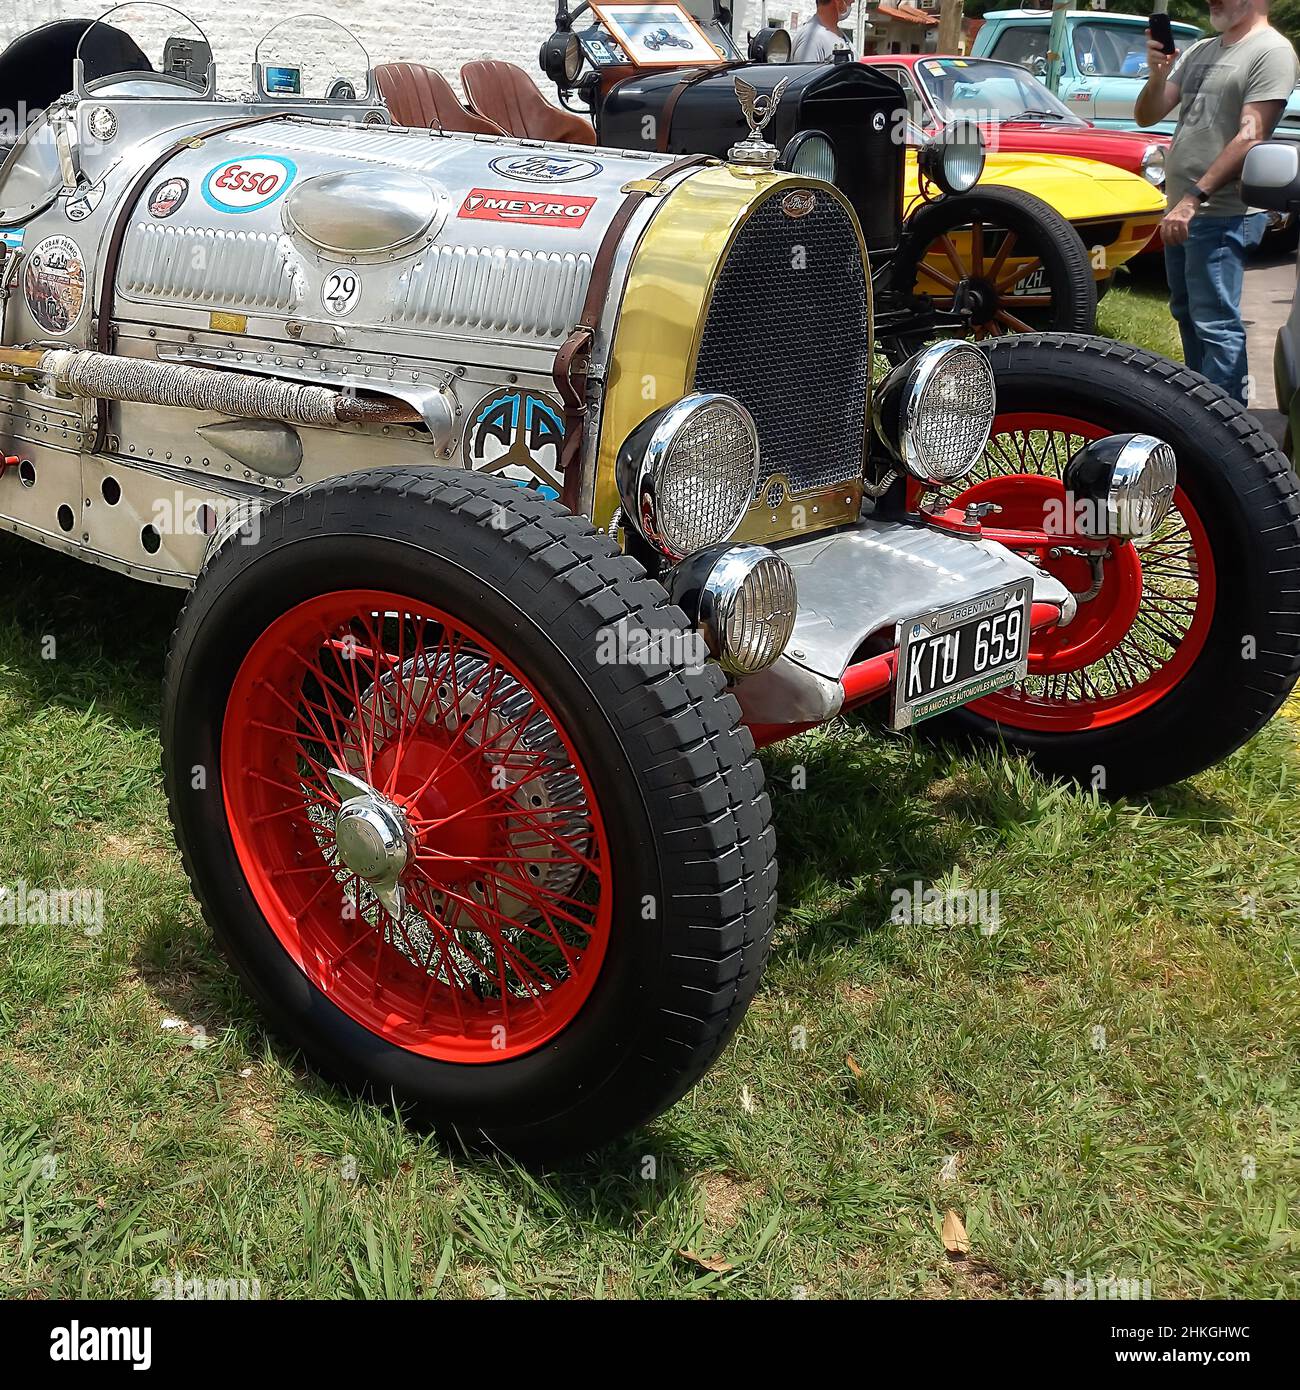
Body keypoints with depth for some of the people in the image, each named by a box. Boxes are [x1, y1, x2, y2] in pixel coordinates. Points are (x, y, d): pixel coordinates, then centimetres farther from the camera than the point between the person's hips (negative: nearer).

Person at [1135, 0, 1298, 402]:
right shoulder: (1199, 51, 14)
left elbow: (1250, 137, -19)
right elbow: (1147, 116, 12)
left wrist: (1195, 198, -25)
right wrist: (1157, 75, -9)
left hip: (1223, 214, -9)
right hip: (1179, 211, 9)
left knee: (1216, 324, -12)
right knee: (1187, 314, 18)